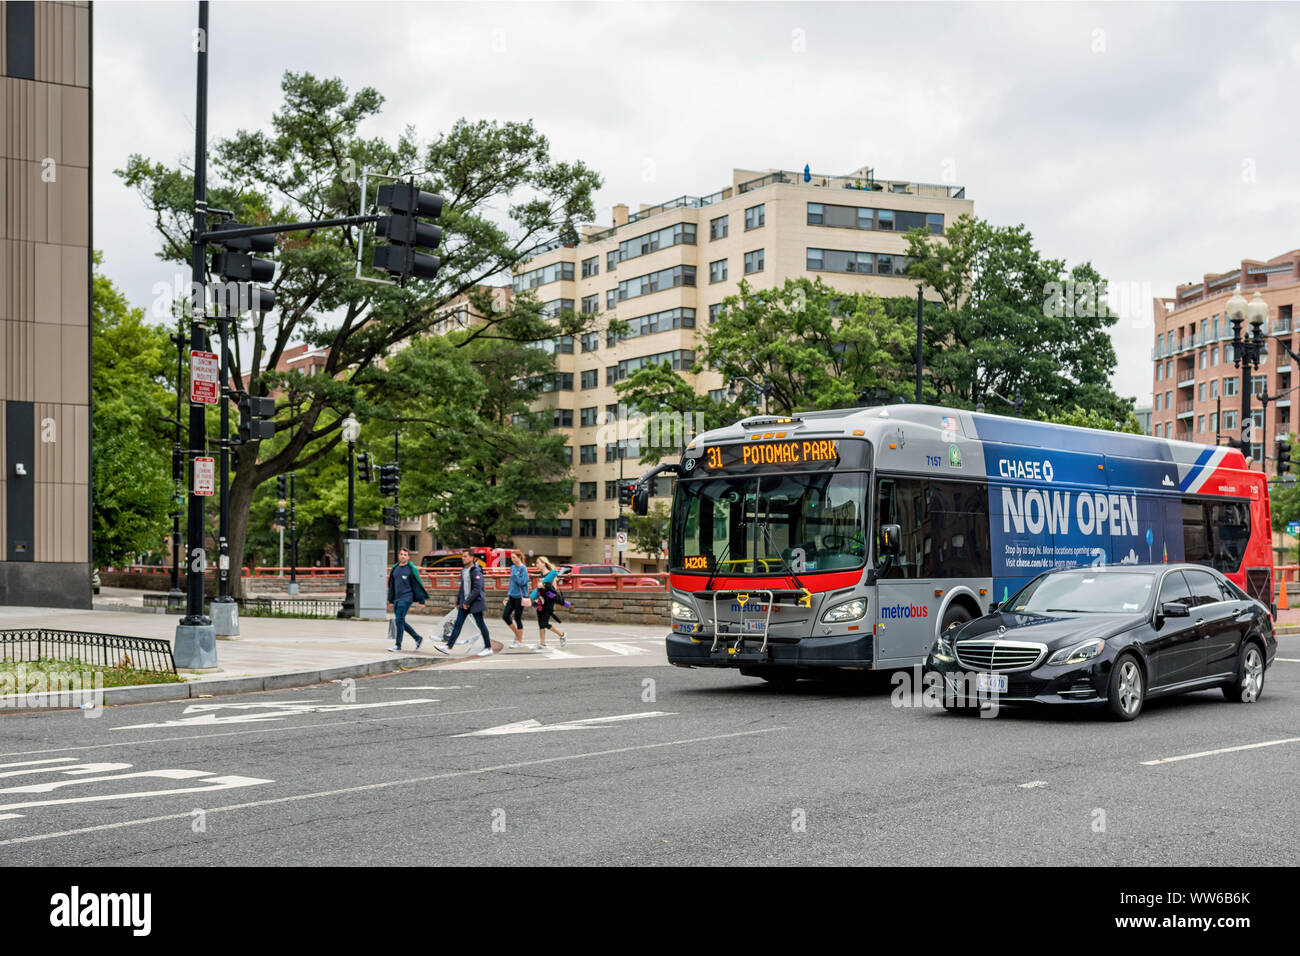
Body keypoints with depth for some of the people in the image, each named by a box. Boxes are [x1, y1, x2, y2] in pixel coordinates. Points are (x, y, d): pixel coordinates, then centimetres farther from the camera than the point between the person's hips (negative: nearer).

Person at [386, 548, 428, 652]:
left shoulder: (411, 569, -5)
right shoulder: (395, 568, 13)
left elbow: (417, 585, -5)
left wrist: (421, 601, -7)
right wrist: (391, 601, 20)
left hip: (406, 598, -7)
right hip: (397, 599, 7)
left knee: (399, 620, -12)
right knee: (401, 622, 9)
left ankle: (398, 645, -6)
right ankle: (418, 639, 22)